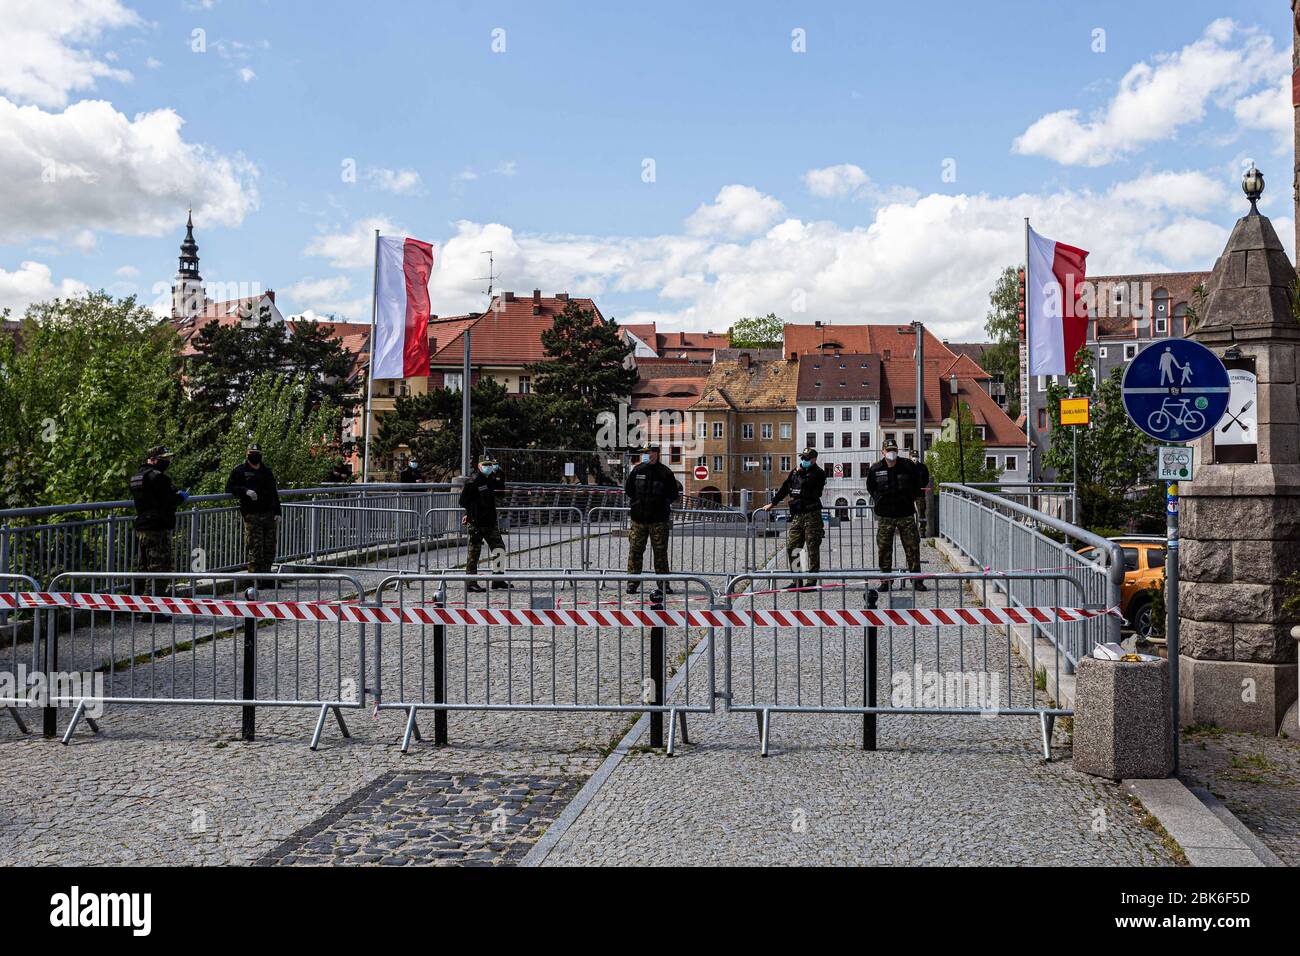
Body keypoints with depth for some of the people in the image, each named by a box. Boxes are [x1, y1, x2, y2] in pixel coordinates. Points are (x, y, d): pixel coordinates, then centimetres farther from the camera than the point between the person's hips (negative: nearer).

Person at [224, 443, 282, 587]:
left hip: (268, 514, 5)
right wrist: (245, 491, -16)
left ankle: (266, 577, 15)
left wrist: (277, 511, 13)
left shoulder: (267, 470, 18)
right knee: (255, 548, -7)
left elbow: (274, 492, 20)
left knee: (270, 548, 6)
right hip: (252, 515, -5)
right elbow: (229, 488, 0)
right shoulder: (240, 470, 4)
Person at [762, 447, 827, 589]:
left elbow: (806, 484, -20)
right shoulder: (796, 472, 16)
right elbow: (784, 487, 22)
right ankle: (797, 580, 11)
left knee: (812, 549, -3)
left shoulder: (818, 473, -4)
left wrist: (800, 472, -6)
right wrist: (772, 503, 20)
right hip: (796, 516, 7)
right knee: (792, 548, 5)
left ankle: (811, 581, 1)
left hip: (811, 516, -7)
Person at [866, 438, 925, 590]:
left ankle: (917, 580, 8)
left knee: (913, 548, 1)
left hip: (906, 514, 0)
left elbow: (917, 484, 15)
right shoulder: (875, 469, 1)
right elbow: (870, 488, 18)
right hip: (885, 516, 0)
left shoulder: (908, 466, -1)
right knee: (884, 549, 2)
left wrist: (910, 499, 13)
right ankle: (885, 581, 11)